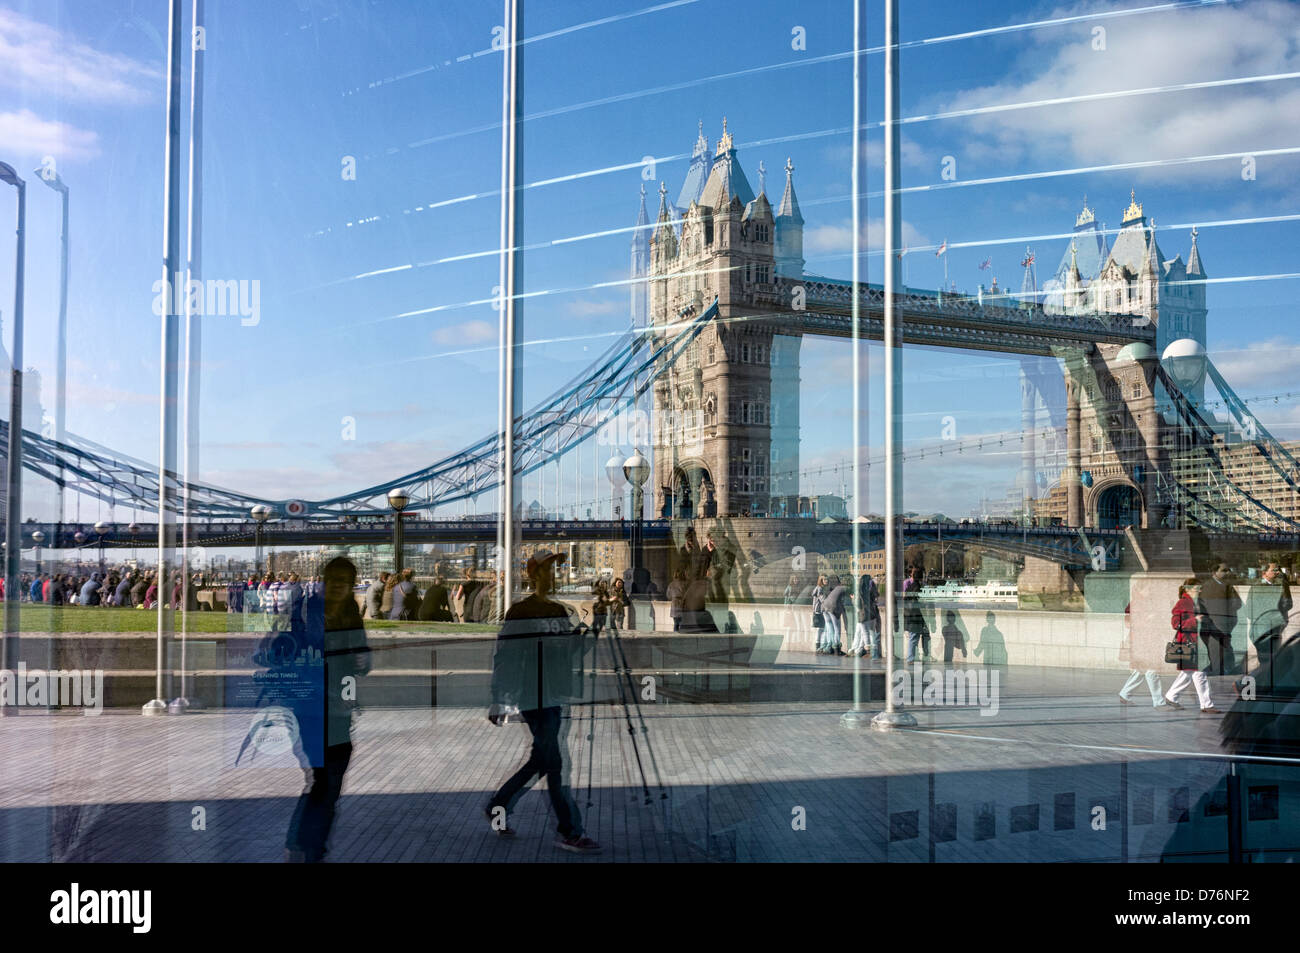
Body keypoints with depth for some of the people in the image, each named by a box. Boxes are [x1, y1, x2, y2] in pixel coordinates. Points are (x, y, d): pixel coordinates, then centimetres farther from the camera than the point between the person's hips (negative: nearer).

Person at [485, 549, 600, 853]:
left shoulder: (563, 612, 12)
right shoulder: (519, 612, -10)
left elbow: (574, 651, 16)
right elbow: (504, 659, -11)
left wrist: (587, 634, -5)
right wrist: (498, 703, -13)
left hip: (557, 697, 8)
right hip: (534, 699, -8)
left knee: (541, 761, 14)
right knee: (556, 762, -6)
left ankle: (497, 807, 32)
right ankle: (569, 833, 2)